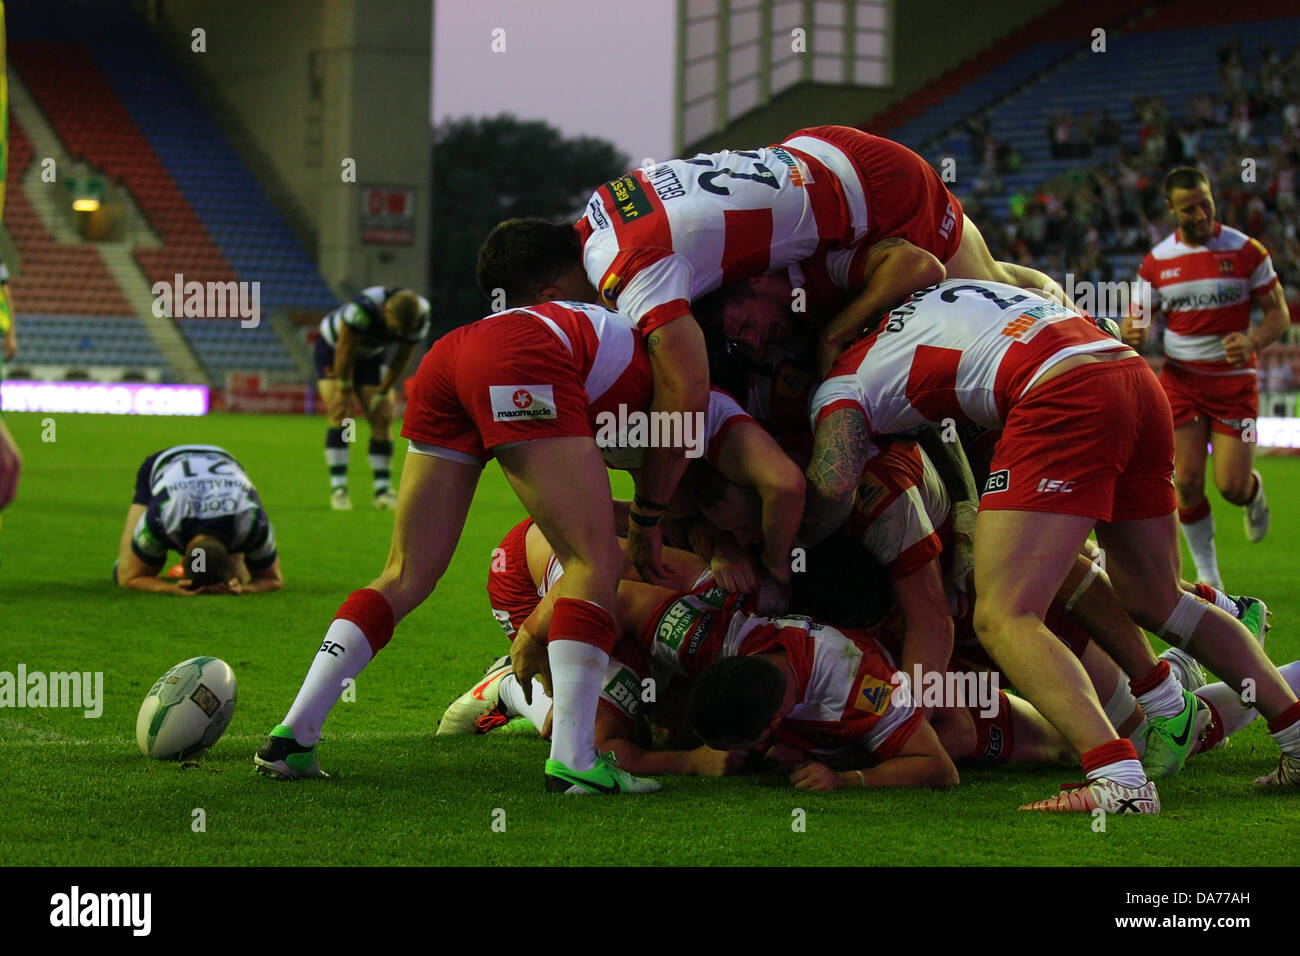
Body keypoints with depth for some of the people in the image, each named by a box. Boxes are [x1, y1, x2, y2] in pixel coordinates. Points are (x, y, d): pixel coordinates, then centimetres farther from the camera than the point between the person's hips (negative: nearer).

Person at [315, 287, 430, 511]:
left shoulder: (419, 318, -25)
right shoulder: (364, 308, -41)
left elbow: (401, 360, -11)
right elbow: (345, 351, -28)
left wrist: (382, 395, -7)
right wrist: (345, 390, -19)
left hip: (371, 356, 4)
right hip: (333, 348, -4)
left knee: (382, 420, -4)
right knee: (340, 415, -17)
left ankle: (383, 490, 0)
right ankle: (338, 489, -16)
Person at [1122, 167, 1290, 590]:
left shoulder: (1247, 251, -6)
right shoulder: (1157, 261, 1)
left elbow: (1279, 313, -2)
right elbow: (1139, 317, 8)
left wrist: (1253, 341, -23)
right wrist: (1133, 333, -17)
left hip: (1234, 379, -2)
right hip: (1181, 378, 2)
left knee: (1232, 486, -8)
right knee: (1187, 481, -7)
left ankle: (1255, 494, 32)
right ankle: (1207, 574, 10)